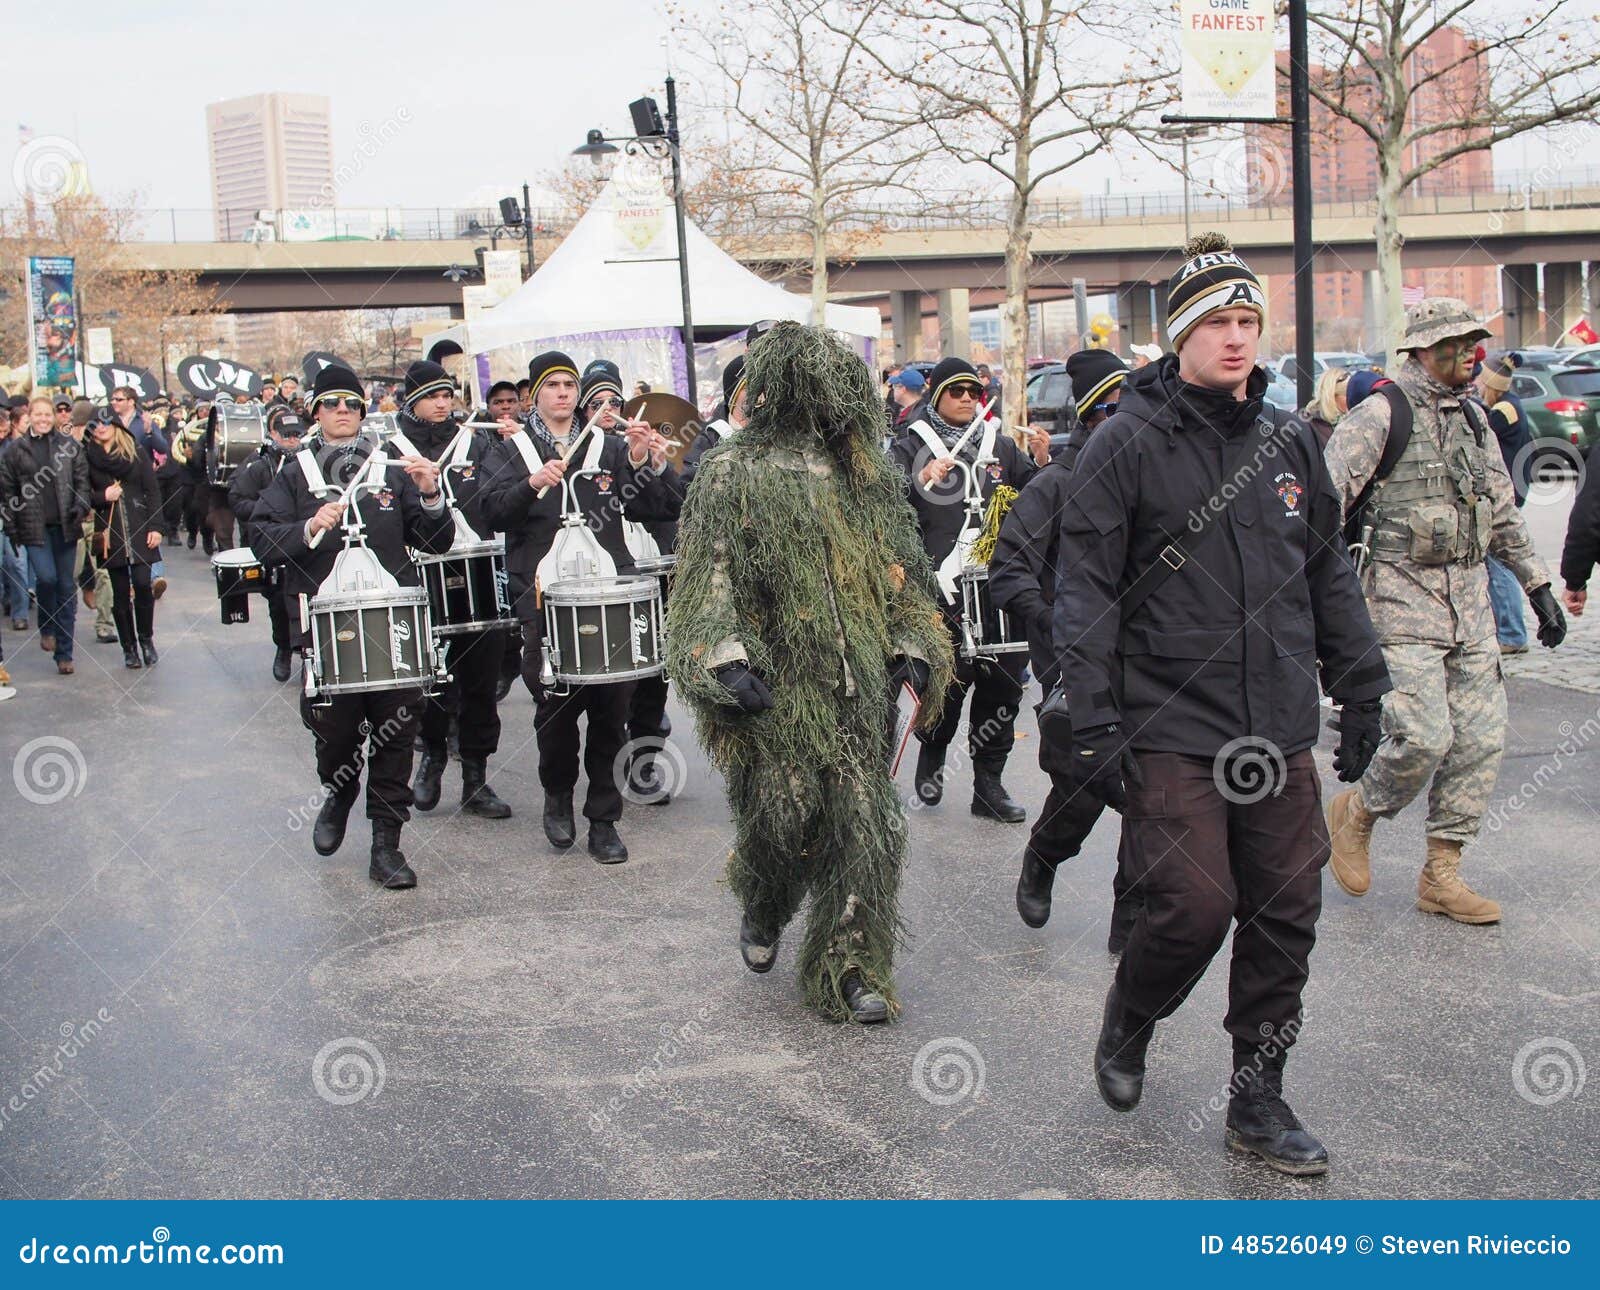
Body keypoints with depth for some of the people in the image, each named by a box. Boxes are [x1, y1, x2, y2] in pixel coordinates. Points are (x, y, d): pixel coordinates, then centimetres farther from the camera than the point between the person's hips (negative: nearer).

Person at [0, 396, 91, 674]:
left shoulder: (68, 445, 7)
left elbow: (82, 479, 7)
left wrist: (80, 508, -10)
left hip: (65, 525, 1)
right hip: (34, 527, -1)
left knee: (66, 587, 3)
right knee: (46, 577, -19)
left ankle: (64, 653, 10)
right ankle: (46, 628, 10)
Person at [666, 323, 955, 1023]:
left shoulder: (866, 476, 11)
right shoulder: (732, 474, 1)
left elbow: (901, 570, 15)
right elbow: (707, 580, -4)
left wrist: (911, 648, 4)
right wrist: (726, 660, -16)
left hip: (857, 685, 3)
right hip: (774, 686, -3)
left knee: (863, 821, 0)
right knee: (781, 816, 0)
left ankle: (848, 969, 11)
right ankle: (761, 913, 34)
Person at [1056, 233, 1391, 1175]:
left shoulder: (1290, 441, 11)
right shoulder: (1129, 445, -5)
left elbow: (1329, 576, 19)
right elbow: (1087, 592, -8)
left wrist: (1360, 689, 17)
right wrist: (1092, 725, -13)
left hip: (1280, 732, 5)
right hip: (1169, 728, -5)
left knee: (1286, 913, 6)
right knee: (1194, 906, -9)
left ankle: (1258, 1098, 22)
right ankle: (1128, 1029, 23)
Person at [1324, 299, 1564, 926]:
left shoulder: (1472, 417, 15)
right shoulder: (1381, 416, -8)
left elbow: (1502, 509, 23)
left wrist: (1539, 586, 21)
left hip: (1469, 597, 7)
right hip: (1403, 599, -7)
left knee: (1481, 739, 2)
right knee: (1424, 735, -16)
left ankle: (1441, 874, 13)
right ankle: (1354, 813, 14)